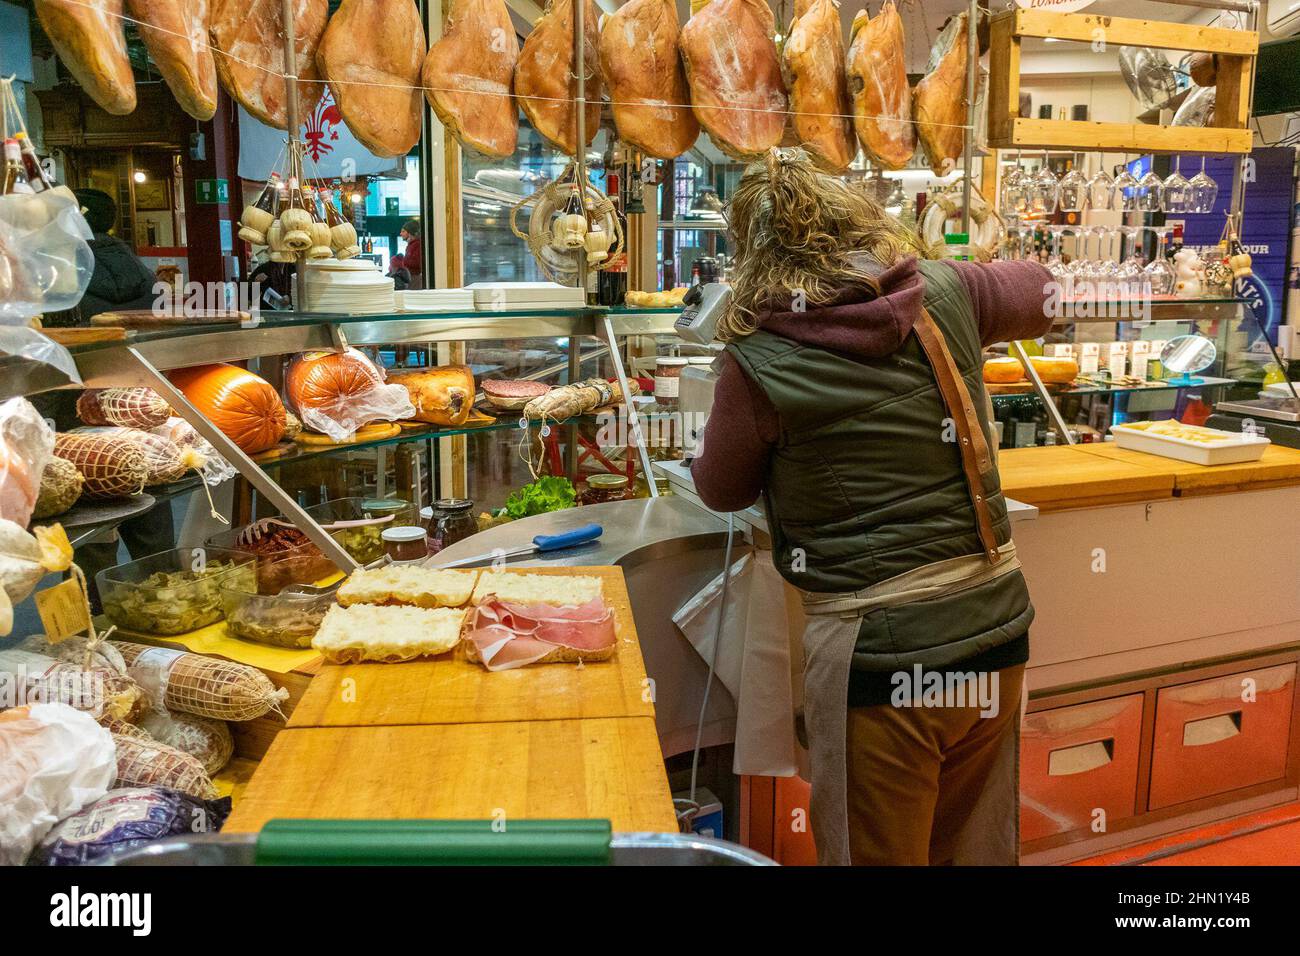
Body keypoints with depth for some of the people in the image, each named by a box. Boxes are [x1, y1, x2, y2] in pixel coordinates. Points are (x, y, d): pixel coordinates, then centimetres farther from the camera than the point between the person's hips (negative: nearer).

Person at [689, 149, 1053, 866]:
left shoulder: (759, 363, -14)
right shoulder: (946, 296, -2)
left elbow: (721, 490, 4)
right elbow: (1038, 291, 21)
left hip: (877, 654, -5)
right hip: (996, 626, 5)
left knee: (878, 853, 17)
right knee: (976, 847, 26)